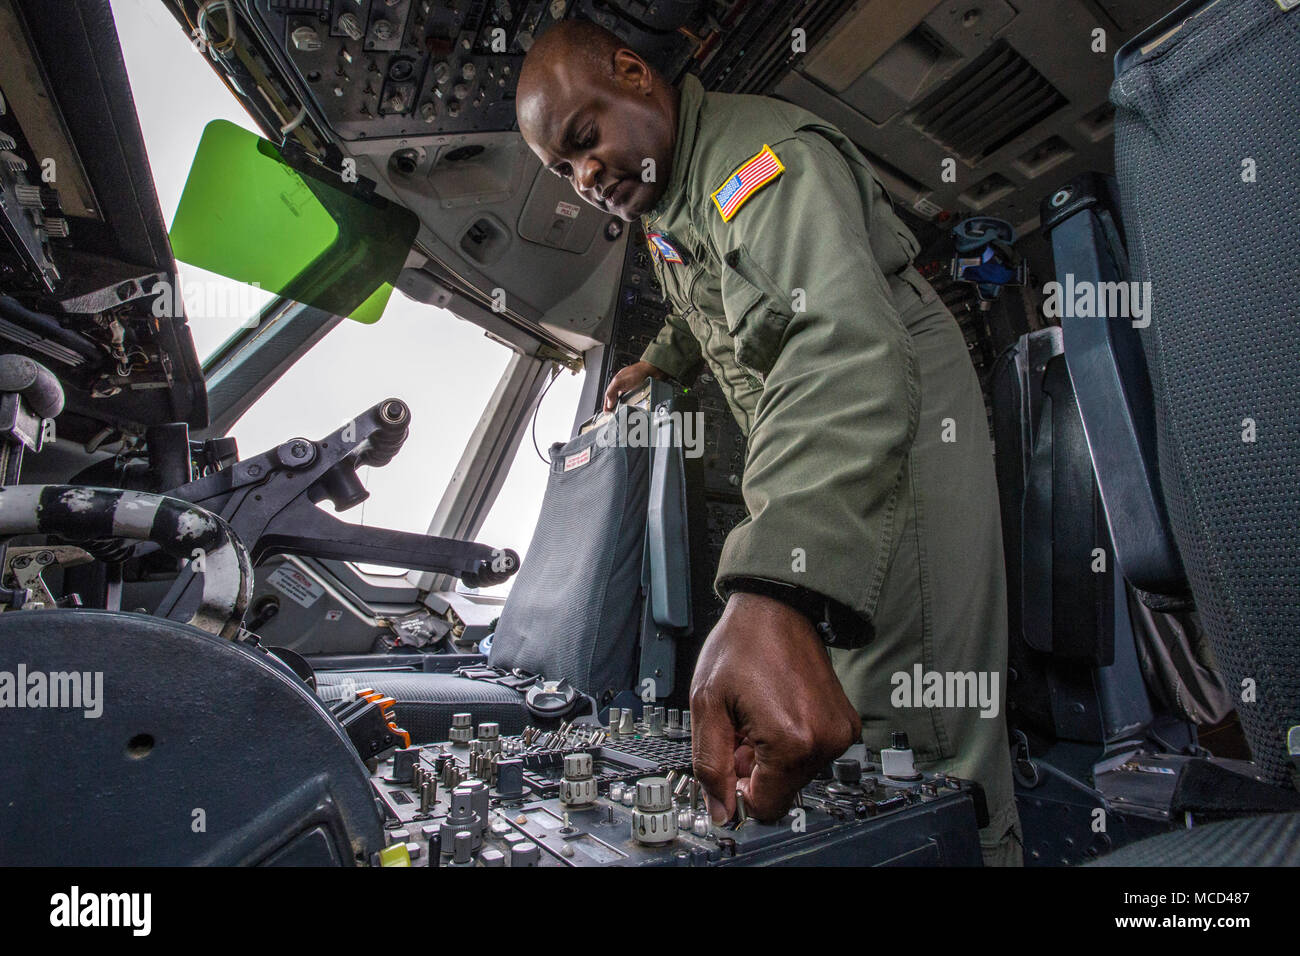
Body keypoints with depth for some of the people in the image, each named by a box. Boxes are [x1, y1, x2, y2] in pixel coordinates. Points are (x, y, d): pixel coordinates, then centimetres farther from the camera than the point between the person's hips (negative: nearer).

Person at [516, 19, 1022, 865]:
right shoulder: (666, 200, 15)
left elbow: (845, 347, -38)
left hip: (904, 437, -8)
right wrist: (661, 361, 22)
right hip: (812, 462, 9)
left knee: (913, 742, -12)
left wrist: (776, 596, -50)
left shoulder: (762, 157, -19)